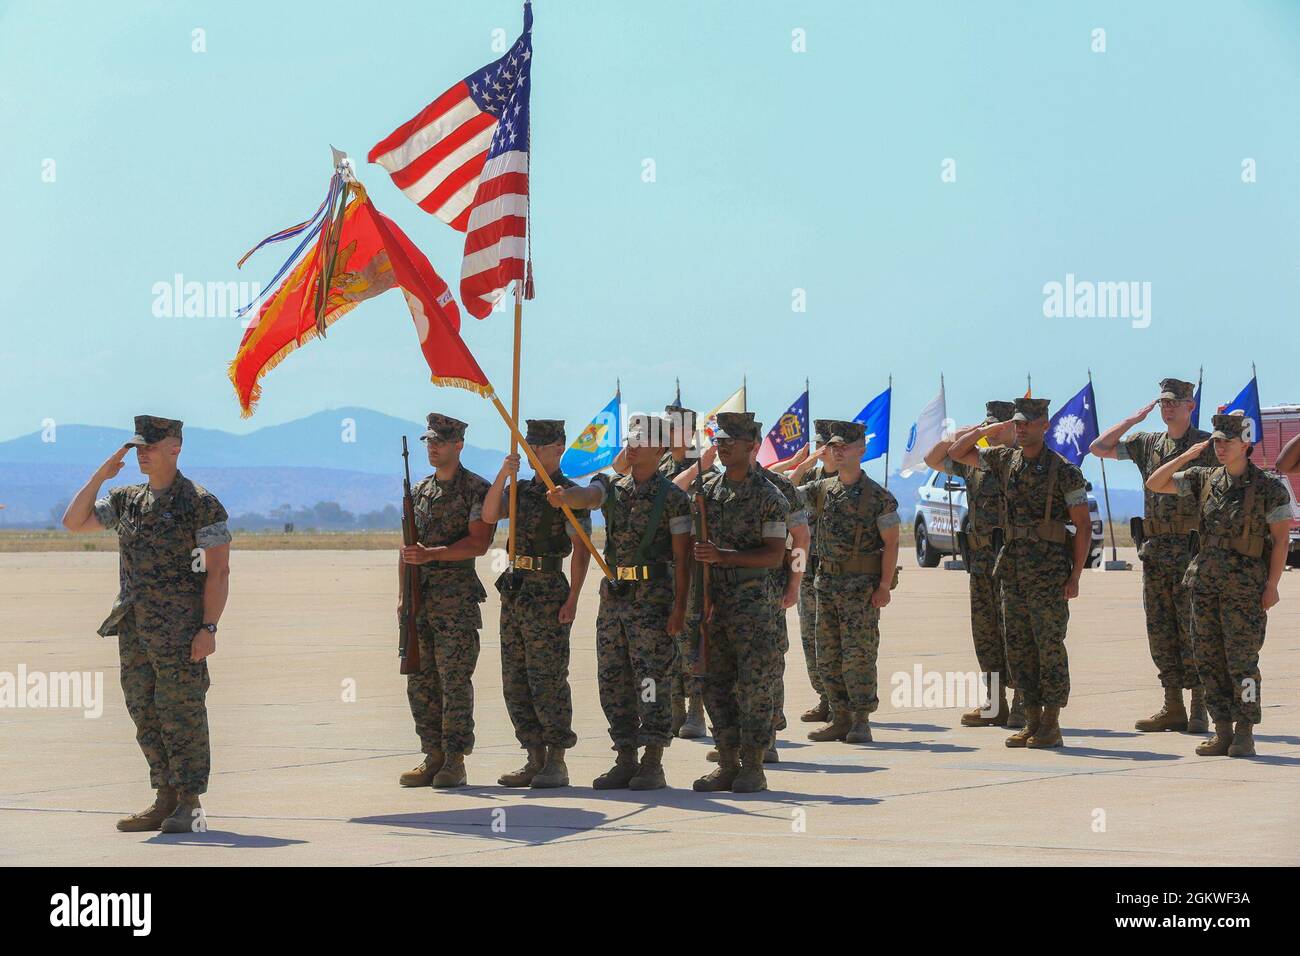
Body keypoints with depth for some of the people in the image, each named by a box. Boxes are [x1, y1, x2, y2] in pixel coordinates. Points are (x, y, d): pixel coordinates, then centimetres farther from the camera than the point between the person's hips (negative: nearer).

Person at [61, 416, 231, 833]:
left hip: (180, 629, -7)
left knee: (181, 716, -3)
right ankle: (165, 801, 15)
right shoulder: (126, 500, 13)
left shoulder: (200, 502, -7)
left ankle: (190, 805, 3)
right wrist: (101, 474, 0)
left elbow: (219, 570, -9)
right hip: (134, 628, 7)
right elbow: (74, 522, 8)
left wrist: (209, 627, -17)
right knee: (145, 715, 8)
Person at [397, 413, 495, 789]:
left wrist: (430, 554, -19)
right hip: (420, 599, 7)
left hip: (457, 598, -7)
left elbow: (478, 543, -13)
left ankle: (455, 762, -3)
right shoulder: (419, 491, 17)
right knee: (420, 682, 5)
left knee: (454, 680, -7)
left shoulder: (477, 489, -3)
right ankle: (433, 758, 11)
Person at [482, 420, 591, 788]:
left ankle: (556, 762, -1)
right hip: (514, 589, 8)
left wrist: (572, 600, -17)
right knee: (515, 684, 8)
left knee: (547, 682, -7)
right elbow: (488, 516, 0)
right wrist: (503, 475, -11)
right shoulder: (521, 490, 15)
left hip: (548, 592, -8)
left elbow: (581, 550, -10)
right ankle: (535, 760, 14)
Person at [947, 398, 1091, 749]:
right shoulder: (1005, 460, 9)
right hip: (1013, 570, 6)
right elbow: (956, 453, 18)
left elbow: (1083, 526, -6)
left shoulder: (1064, 471, -7)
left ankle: (1051, 726, 0)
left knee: (1050, 647, -4)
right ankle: (1032, 722, 14)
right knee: (1018, 648, 7)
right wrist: (988, 429, 6)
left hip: (1050, 571, -6)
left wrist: (1075, 576, -11)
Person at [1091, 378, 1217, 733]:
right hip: (1154, 550, 6)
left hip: (1192, 550, -5)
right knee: (1161, 633, 6)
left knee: (1192, 631, -6)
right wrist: (1133, 419, 3)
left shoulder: (1208, 445, -3)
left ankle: (1198, 709, -2)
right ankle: (1172, 708, 11)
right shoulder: (1148, 443, 12)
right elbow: (1098, 448, 11)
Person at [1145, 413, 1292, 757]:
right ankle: (1223, 732, 13)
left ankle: (1245, 735, 2)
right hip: (1206, 583, 5)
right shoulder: (1205, 479, 8)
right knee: (1210, 662, 6)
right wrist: (1187, 456, -3)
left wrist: (1272, 585, -10)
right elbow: (1154, 484, 9)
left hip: (1245, 587, -5)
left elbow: (1281, 539, -5)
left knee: (1242, 662, -5)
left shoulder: (1269, 487, -6)